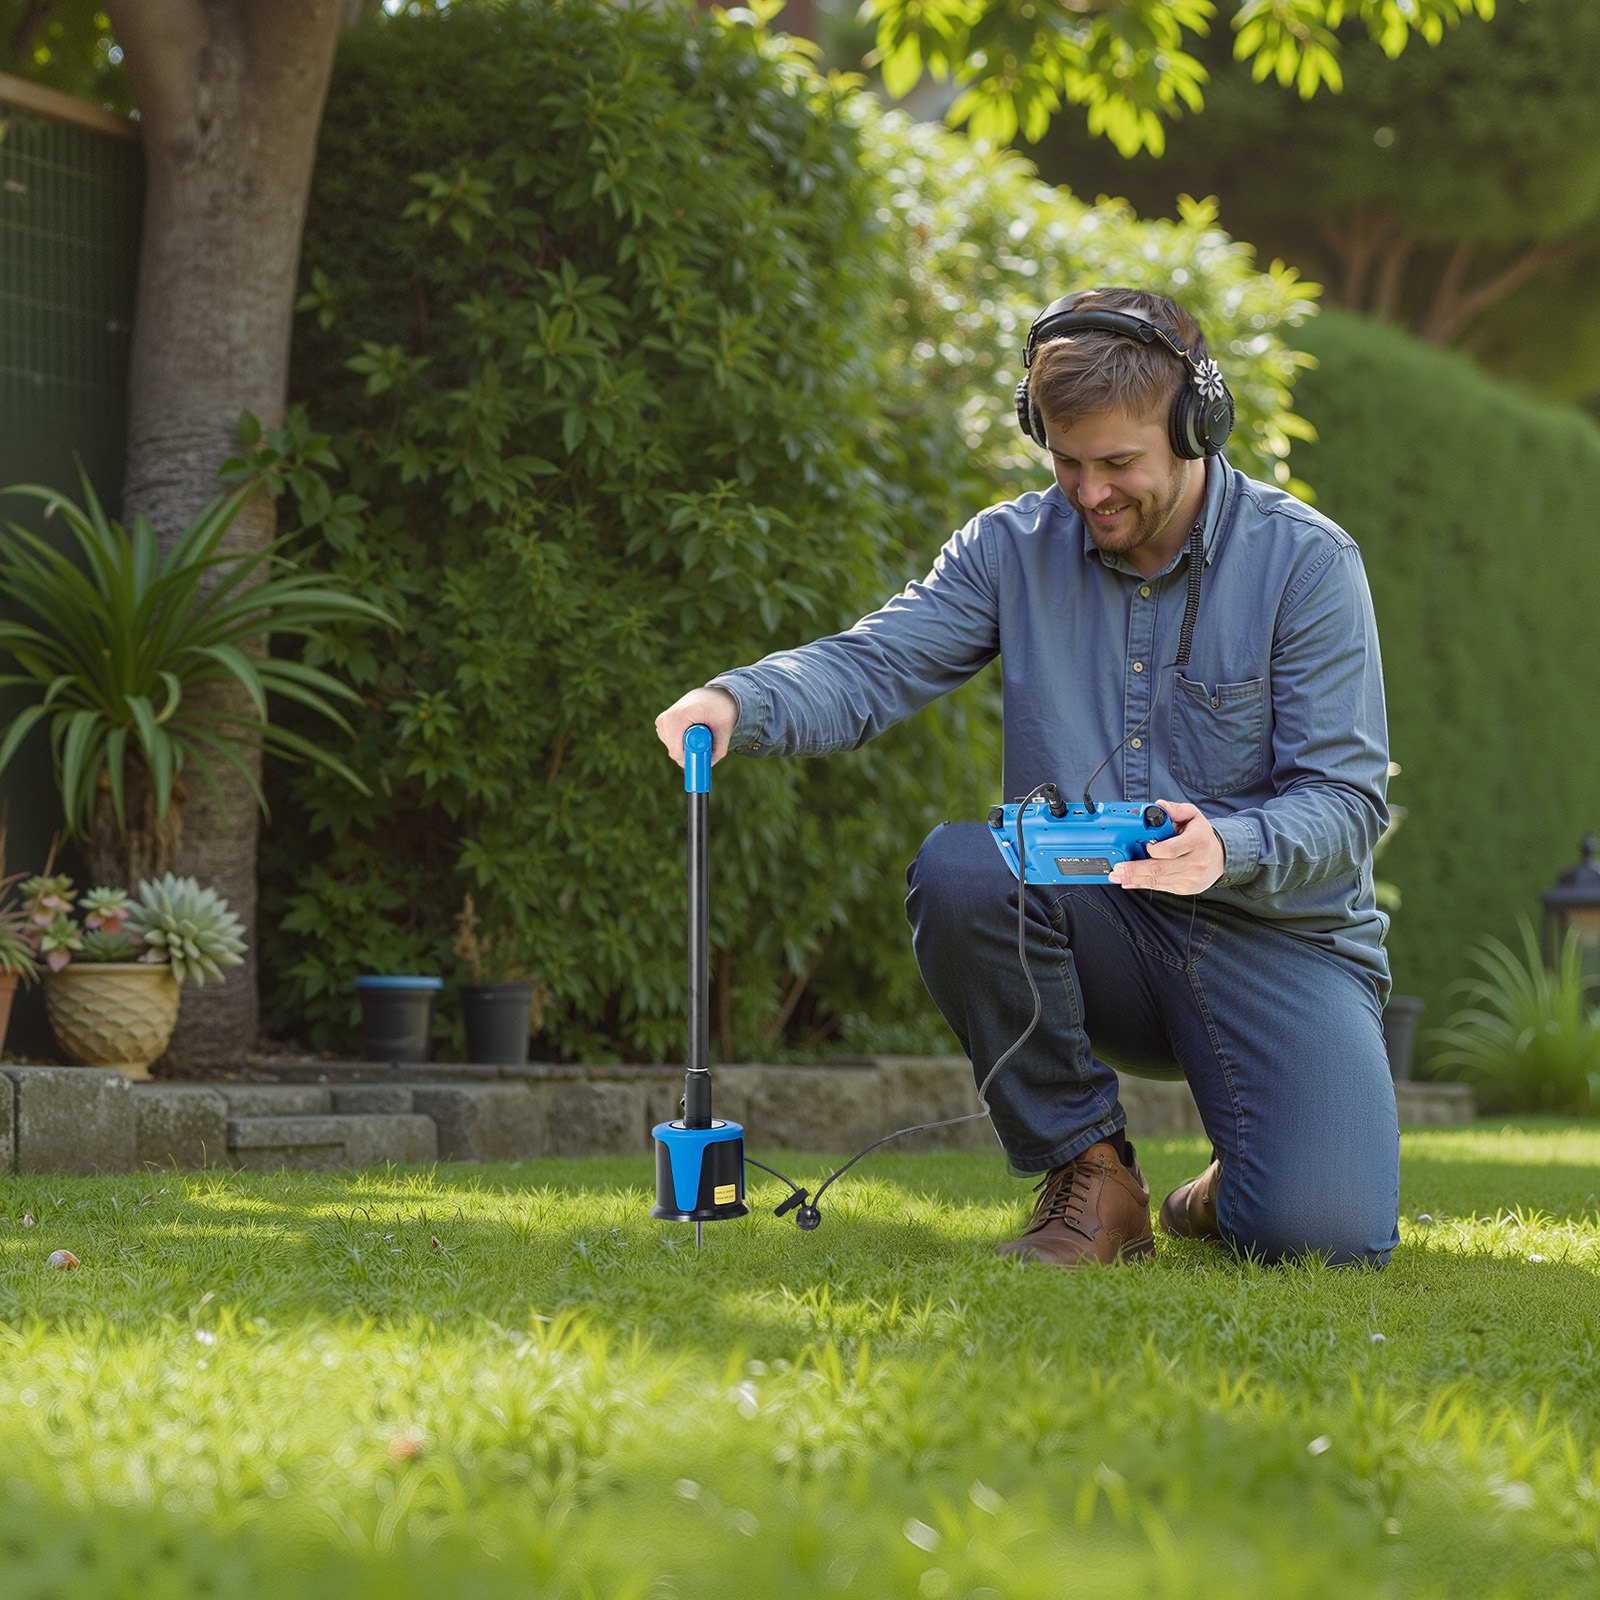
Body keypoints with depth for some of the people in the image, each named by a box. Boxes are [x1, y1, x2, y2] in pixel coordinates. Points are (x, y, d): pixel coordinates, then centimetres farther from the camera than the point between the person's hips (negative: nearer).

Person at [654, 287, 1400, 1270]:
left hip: (1279, 934, -3)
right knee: (957, 869, -30)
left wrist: (1227, 849, -33)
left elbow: (1348, 801, -11)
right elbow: (869, 668, -8)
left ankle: (1234, 1197, 16)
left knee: (1325, 1235, -26)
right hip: (1099, 932, 3)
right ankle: (1091, 1177, -10)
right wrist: (738, 703, -30)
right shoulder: (1016, 548, 2)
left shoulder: (1305, 560, -8)